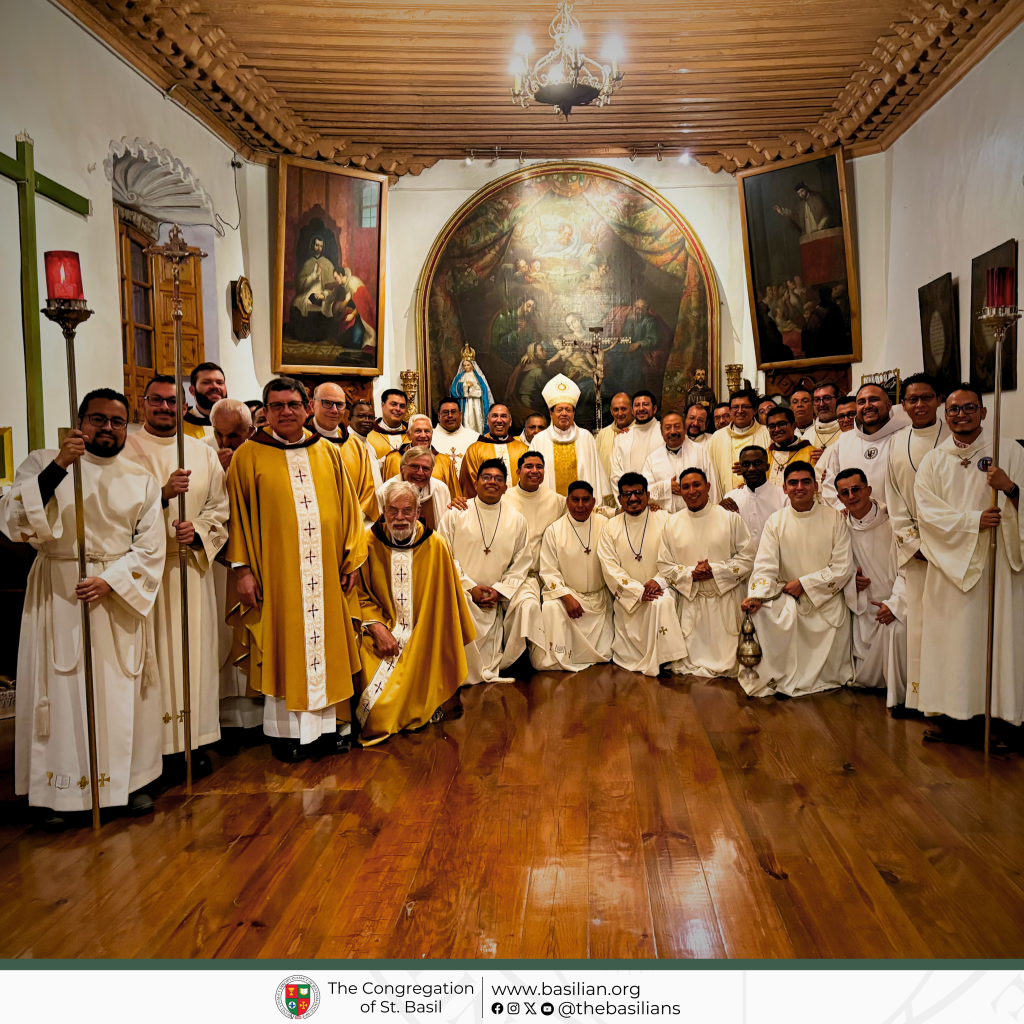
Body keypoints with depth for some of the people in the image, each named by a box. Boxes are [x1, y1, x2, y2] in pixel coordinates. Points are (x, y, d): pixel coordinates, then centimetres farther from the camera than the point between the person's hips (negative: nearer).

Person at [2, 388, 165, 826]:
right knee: (61, 688, 2)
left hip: (119, 595, 2)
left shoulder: (141, 480, 6)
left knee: (122, 689, 8)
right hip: (57, 593, -2)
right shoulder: (43, 463, 0)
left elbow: (150, 548, 2)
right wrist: (60, 466, -23)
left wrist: (109, 581, -14)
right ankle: (60, 788, 16)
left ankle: (129, 778, 22)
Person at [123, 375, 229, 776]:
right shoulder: (124, 450, 2)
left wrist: (198, 531, -9)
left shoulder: (204, 453, 12)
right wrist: (163, 493, -22)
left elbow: (220, 507, 10)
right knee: (153, 651, -1)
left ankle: (195, 741, 15)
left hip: (192, 565, 3)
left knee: (195, 650, 5)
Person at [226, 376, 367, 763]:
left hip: (325, 571, 3)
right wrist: (243, 569, -6)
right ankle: (288, 730, 17)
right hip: (277, 570, -3)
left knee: (327, 641, 8)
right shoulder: (249, 455, 0)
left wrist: (351, 559, 6)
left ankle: (330, 723, 21)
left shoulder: (328, 452, 9)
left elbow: (347, 506, 11)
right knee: (283, 645, 4)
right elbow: (239, 513, -1)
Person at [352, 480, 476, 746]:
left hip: (423, 639, -1)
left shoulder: (435, 546, -2)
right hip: (382, 633, 1)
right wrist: (377, 627, -12)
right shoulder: (369, 544, 0)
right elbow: (360, 594, 3)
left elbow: (446, 603, 6)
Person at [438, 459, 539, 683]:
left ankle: (494, 667, -6)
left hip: (501, 591, 2)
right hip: (462, 588, -2)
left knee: (528, 605, -22)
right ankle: (479, 673, -13)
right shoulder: (456, 514, 2)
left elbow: (521, 562, 6)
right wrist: (470, 587, -12)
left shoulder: (517, 520, 8)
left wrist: (500, 590, -9)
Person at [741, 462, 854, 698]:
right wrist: (757, 595, -27)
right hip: (788, 598, 1)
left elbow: (843, 568, -6)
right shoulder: (775, 522, 1)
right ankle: (779, 677, -13)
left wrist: (804, 584, -14)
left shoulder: (834, 518, -2)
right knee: (763, 611, -30)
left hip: (826, 599, -1)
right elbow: (765, 566, -8)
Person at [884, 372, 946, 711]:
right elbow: (894, 501, 9)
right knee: (918, 618, 2)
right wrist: (915, 543, 0)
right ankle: (919, 694, 8)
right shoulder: (897, 444, 9)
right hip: (913, 545, 2)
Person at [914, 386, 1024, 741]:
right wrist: (973, 521, -13)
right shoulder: (933, 461, 10)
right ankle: (957, 714, 8)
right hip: (953, 561, 1)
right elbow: (927, 511, 0)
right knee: (955, 639, 1)